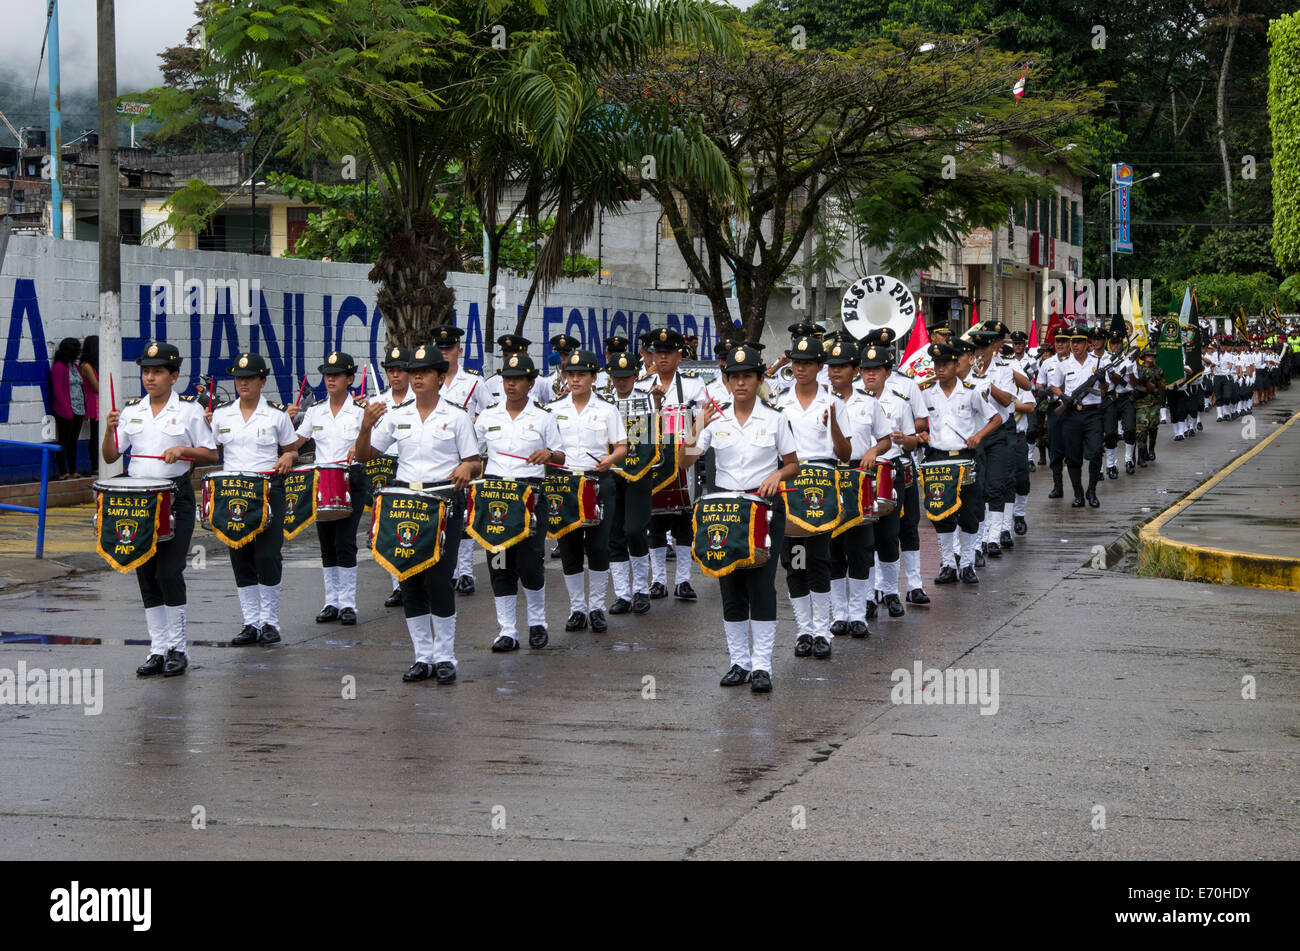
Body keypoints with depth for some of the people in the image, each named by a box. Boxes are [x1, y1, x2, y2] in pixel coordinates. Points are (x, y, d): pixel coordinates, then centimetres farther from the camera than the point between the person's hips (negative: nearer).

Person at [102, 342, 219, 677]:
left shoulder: (189, 409, -1)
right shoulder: (131, 411, 10)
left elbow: (212, 456, 0)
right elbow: (110, 457, 8)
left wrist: (182, 450, -16)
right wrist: (110, 430, -10)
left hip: (177, 497, -4)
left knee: (169, 572, -10)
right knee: (146, 575, 6)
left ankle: (178, 648, 2)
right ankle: (158, 649, 13)